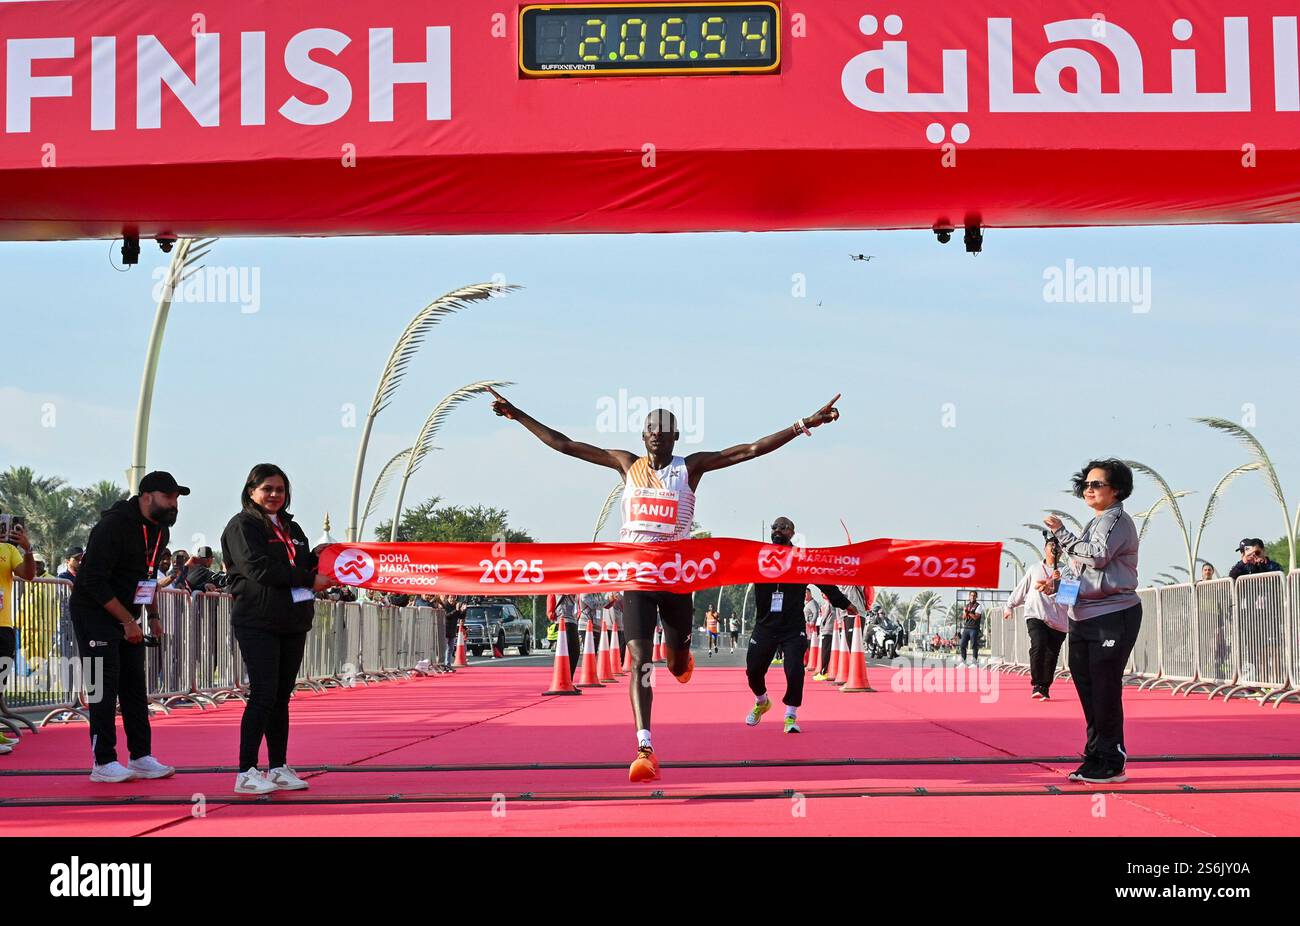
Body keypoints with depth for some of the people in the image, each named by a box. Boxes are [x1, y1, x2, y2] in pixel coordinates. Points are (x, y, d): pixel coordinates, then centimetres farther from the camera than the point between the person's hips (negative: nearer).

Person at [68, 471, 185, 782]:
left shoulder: (160, 529, 6)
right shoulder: (114, 525, -22)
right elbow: (94, 581, -24)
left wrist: (153, 616, 12)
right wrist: (128, 621, -22)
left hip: (126, 616, 9)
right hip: (94, 613, -8)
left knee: (134, 686, 7)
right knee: (105, 685, -10)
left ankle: (141, 757, 11)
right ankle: (103, 763, -6)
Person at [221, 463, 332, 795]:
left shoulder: (291, 528, 20)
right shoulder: (242, 526, -4)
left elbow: (306, 565, 24)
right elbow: (259, 569, -16)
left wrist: (317, 558, 1)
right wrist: (309, 579, -13)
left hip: (293, 624, 7)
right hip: (258, 624, -7)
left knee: (282, 697, 9)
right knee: (263, 695, -11)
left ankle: (278, 768, 13)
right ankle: (246, 773, -8)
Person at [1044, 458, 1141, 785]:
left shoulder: (1116, 519, -7)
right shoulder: (1094, 524, 21)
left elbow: (1098, 556, -19)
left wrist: (1061, 533, -11)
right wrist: (1057, 586, 13)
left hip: (1113, 616, -9)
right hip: (1083, 617, 9)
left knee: (1105, 691, -7)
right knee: (1086, 688, 9)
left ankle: (1111, 764, -1)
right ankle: (1095, 758, 17)